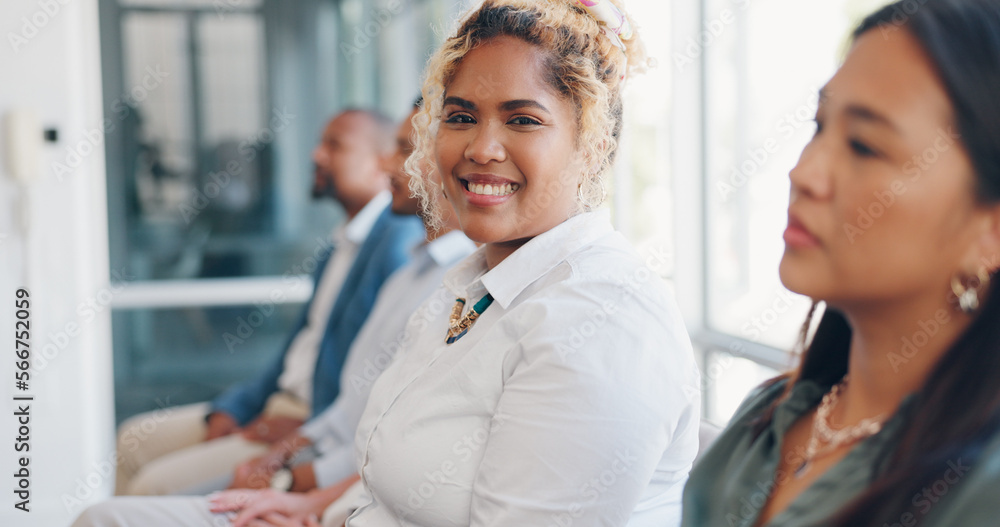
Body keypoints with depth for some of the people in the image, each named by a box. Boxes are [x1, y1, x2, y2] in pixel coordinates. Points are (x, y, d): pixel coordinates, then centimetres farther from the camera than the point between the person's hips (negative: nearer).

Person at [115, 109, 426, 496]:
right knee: (135, 440, 12)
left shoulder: (399, 242, -16)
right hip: (276, 407, 10)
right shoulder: (347, 242, 16)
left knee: (155, 485, -15)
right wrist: (228, 410, 9)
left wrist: (307, 428, -18)